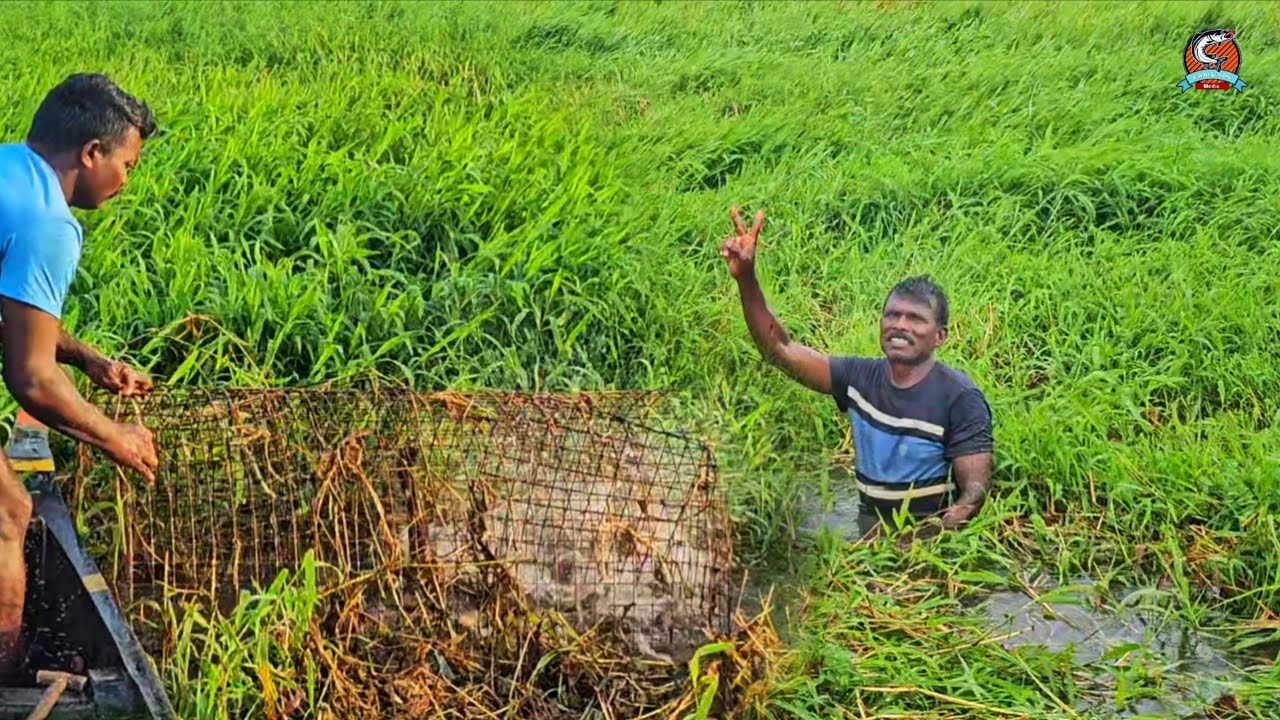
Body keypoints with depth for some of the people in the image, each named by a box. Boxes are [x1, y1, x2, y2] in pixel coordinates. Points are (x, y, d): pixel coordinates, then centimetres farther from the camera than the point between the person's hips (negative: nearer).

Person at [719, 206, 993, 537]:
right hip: (867, 531, 5)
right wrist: (746, 279, -8)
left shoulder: (960, 399, -8)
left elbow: (975, 488, -11)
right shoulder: (860, 377, 5)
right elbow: (779, 349, 3)